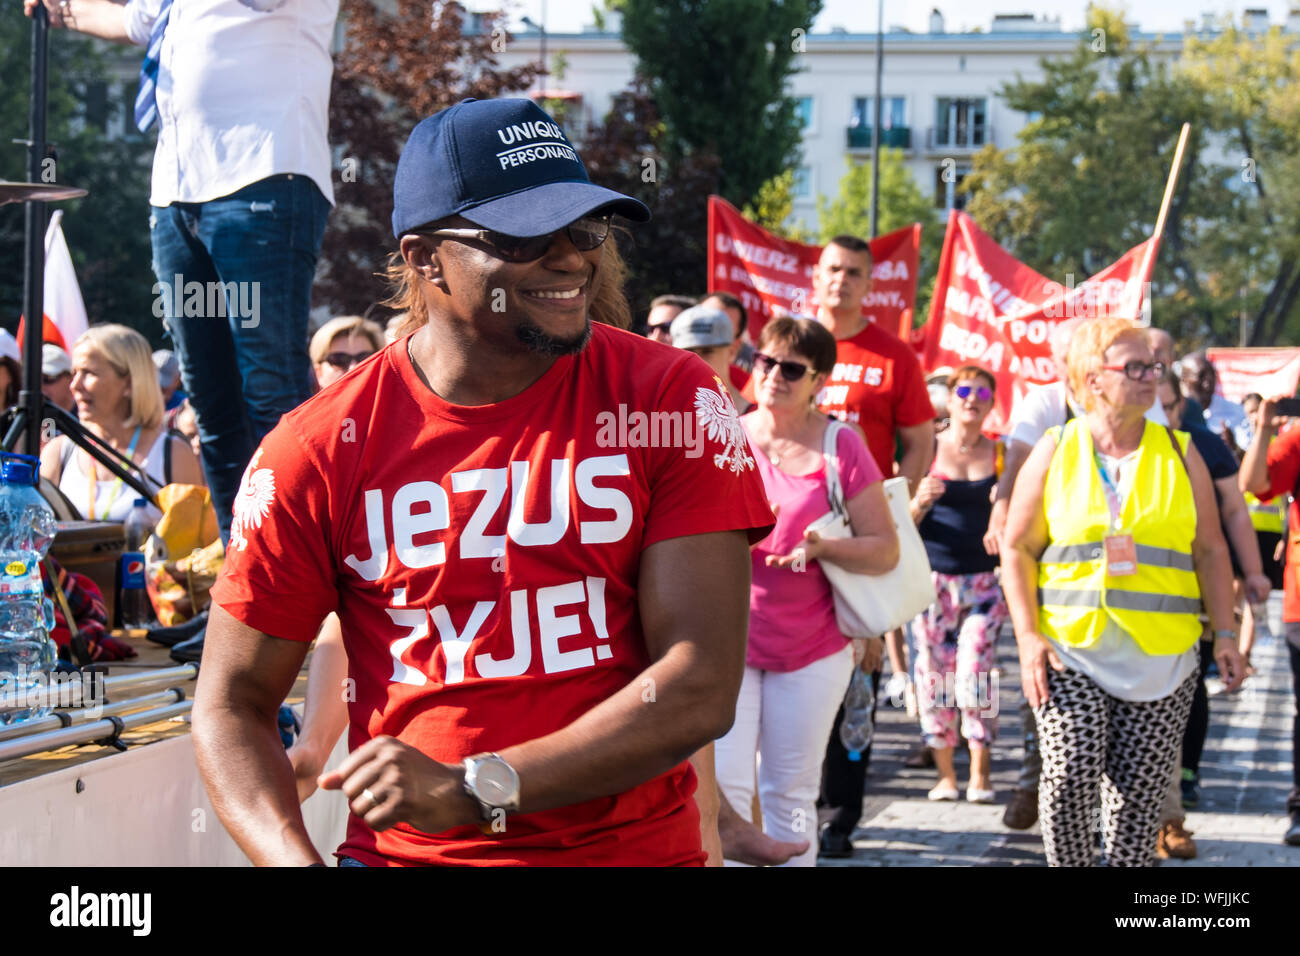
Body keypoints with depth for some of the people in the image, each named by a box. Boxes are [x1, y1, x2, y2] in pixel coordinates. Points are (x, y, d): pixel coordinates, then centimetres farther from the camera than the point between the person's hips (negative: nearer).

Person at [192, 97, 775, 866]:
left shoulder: (670, 399, -2)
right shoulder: (318, 450, -2)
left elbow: (702, 690, -9)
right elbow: (234, 702, 4)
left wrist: (472, 792, -18)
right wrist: (295, 859, -15)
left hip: (637, 845, 1)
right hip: (402, 852, -1)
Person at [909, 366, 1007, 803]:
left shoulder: (1001, 455, 9)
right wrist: (920, 502, -14)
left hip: (984, 579, 0)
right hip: (933, 579, 0)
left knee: (975, 671, -11)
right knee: (935, 674, -1)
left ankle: (979, 772, -4)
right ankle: (945, 774, 8)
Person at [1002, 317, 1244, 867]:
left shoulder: (1180, 454, 8)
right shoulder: (1054, 452, 3)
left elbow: (1210, 552, 11)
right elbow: (1018, 549, 4)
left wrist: (1224, 634, 3)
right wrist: (1028, 636, -6)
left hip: (1162, 657, 1)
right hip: (1070, 651, -1)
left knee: (1137, 793, 2)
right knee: (1069, 777, -14)